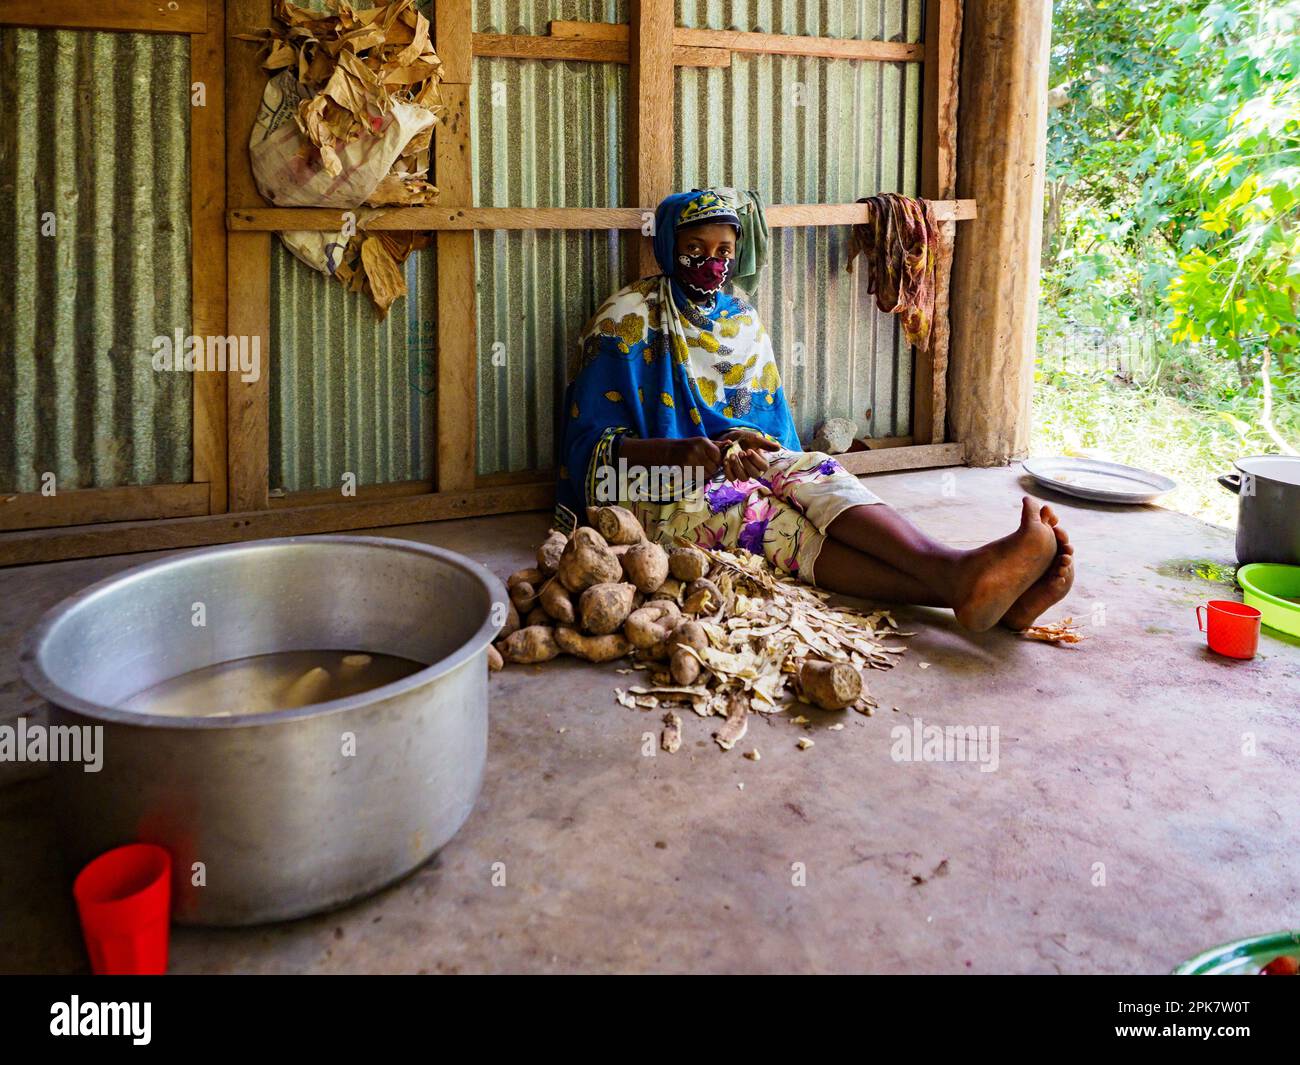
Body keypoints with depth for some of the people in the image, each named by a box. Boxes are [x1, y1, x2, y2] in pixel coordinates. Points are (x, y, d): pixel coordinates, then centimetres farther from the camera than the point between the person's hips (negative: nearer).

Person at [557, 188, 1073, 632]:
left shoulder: (742, 319, 16)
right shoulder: (629, 320, -2)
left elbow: (772, 423, 17)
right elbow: (592, 441, -7)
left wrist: (743, 447, -9)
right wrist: (682, 451, -25)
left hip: (741, 465, 5)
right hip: (657, 484, -5)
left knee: (815, 474, -28)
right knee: (773, 522, -34)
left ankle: (954, 569, -55)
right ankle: (956, 587, -57)